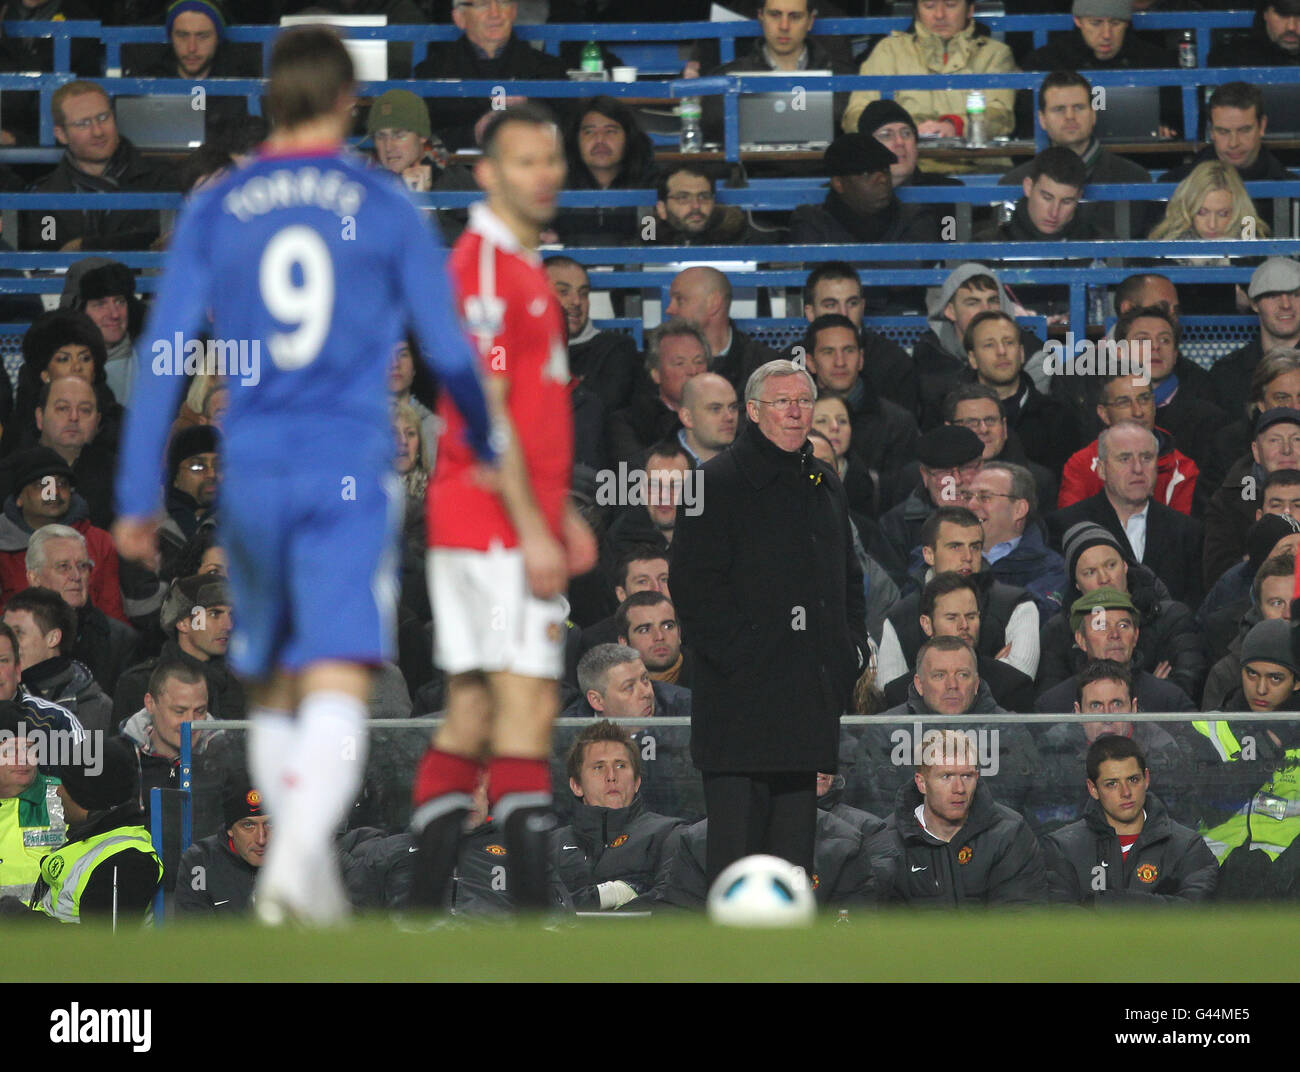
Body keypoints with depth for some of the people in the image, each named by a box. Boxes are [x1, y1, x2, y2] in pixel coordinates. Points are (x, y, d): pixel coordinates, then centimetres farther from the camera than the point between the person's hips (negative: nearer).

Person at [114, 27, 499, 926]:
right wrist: (482, 441, 24)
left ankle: (310, 878, 23)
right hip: (352, 477, -3)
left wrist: (139, 498, 4)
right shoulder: (387, 210, 2)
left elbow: (163, 356, 1)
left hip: (252, 477, 3)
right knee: (337, 692, -12)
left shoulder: (213, 212, 6)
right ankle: (296, 861, -33)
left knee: (272, 692, 19)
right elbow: (449, 351, 5)